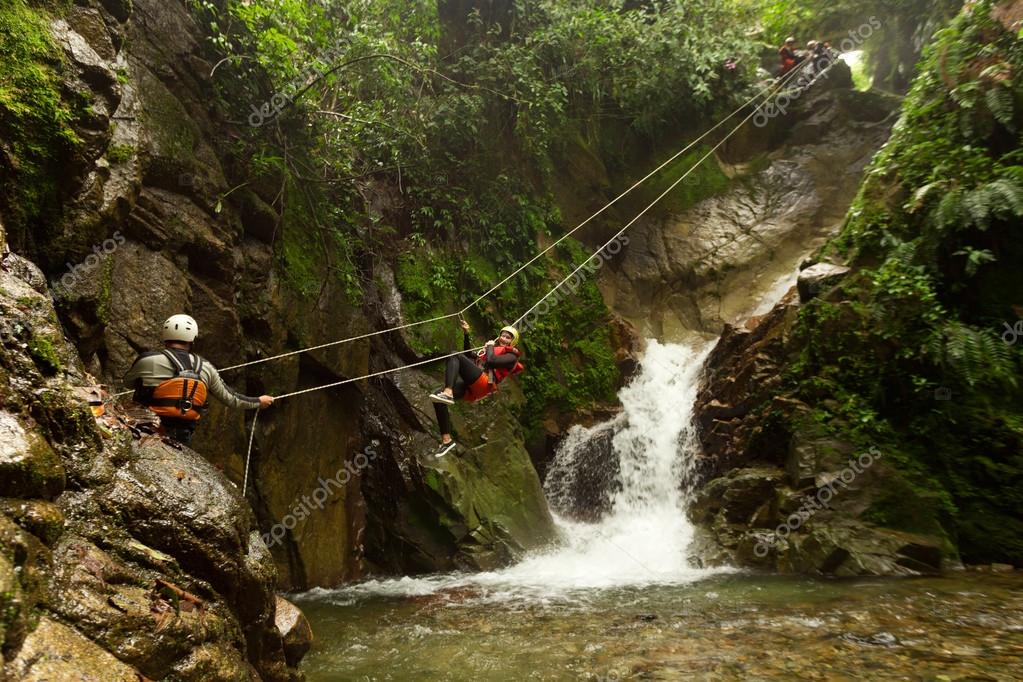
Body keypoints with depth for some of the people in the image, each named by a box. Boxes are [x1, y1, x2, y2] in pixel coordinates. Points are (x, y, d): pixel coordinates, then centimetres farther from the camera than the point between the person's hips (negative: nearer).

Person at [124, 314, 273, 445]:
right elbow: (230, 398, 14)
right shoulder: (205, 368, 5)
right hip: (183, 440, 4)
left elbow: (127, 382, 17)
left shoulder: (147, 360, -4)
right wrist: (258, 402, 30)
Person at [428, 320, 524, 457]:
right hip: (470, 389, 8)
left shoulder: (512, 355, 11)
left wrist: (490, 346, 10)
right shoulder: (493, 349, 37)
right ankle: (447, 439, -11)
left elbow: (491, 361, -8)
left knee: (454, 356, -23)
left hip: (483, 383, -8)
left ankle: (447, 393, -39)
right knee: (436, 397, -13)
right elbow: (469, 355, 37)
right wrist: (466, 334, 30)